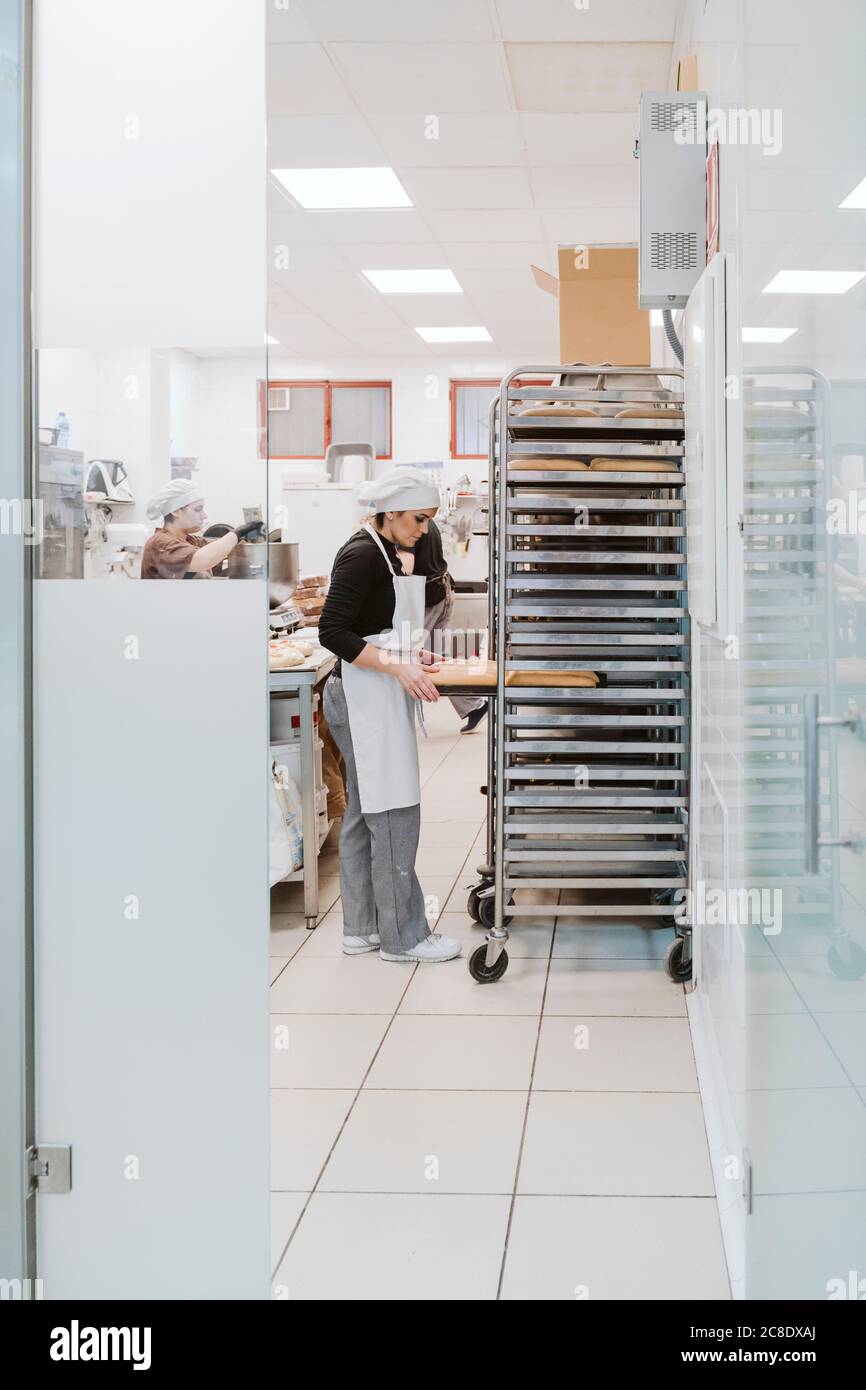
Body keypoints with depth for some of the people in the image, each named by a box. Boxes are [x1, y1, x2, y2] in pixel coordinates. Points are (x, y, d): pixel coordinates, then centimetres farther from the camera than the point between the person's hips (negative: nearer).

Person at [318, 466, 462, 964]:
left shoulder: (385, 553, 14)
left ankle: (363, 927, 21)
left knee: (365, 813, 14)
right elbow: (333, 632, -21)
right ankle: (403, 935, 3)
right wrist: (397, 667, -24)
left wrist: (410, 652, 9)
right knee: (394, 814, -5)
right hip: (365, 697, -10)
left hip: (379, 695, 10)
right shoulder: (362, 555, -16)